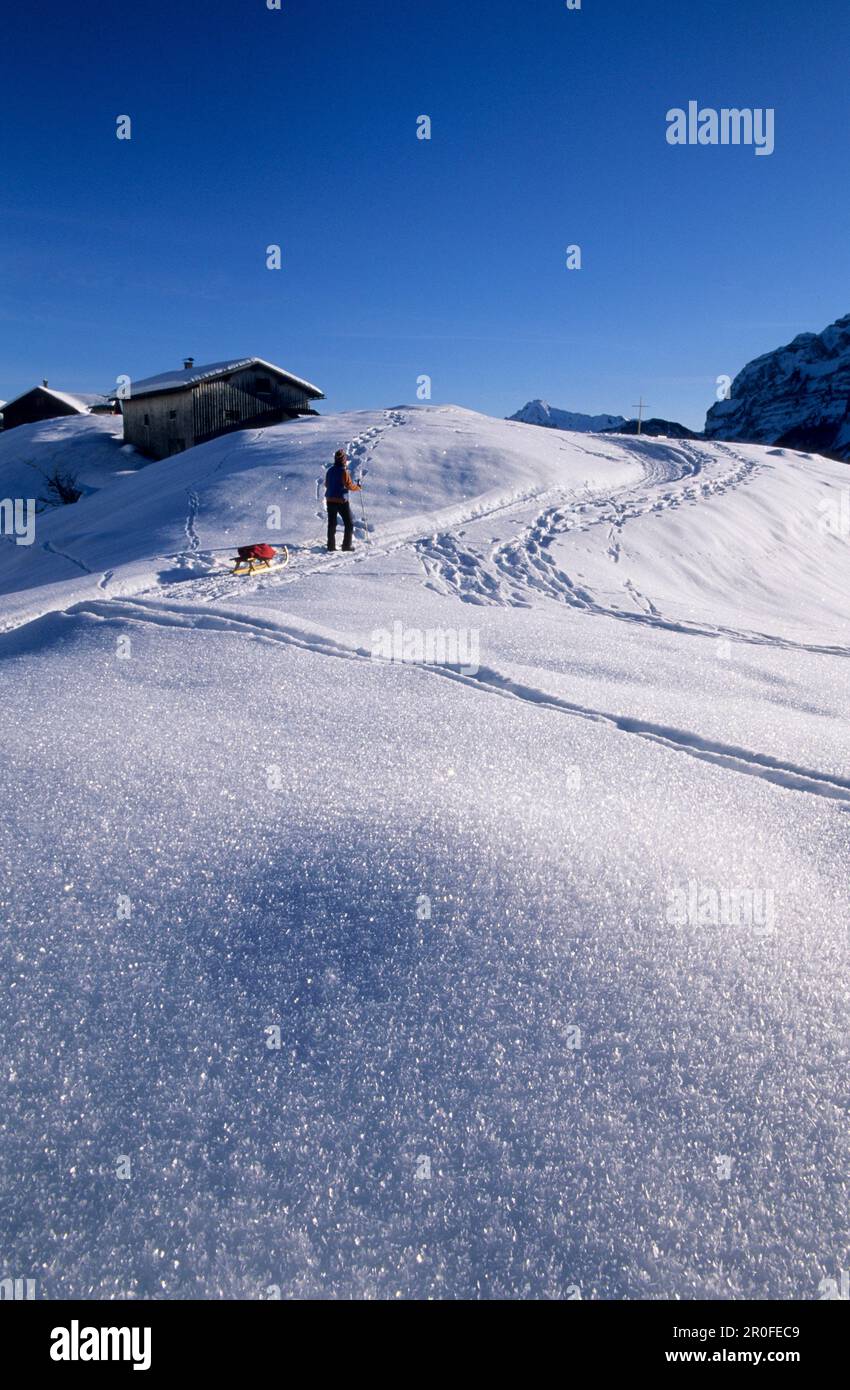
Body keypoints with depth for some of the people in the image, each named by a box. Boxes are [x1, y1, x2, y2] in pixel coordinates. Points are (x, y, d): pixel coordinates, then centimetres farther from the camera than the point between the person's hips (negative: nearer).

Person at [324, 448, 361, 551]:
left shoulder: (330, 470, 5)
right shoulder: (343, 471, -15)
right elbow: (349, 485, -15)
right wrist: (358, 487, 4)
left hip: (330, 500, 6)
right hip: (341, 501, -6)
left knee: (332, 524, 12)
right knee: (349, 524, 6)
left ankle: (331, 545, 12)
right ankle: (347, 545, 3)